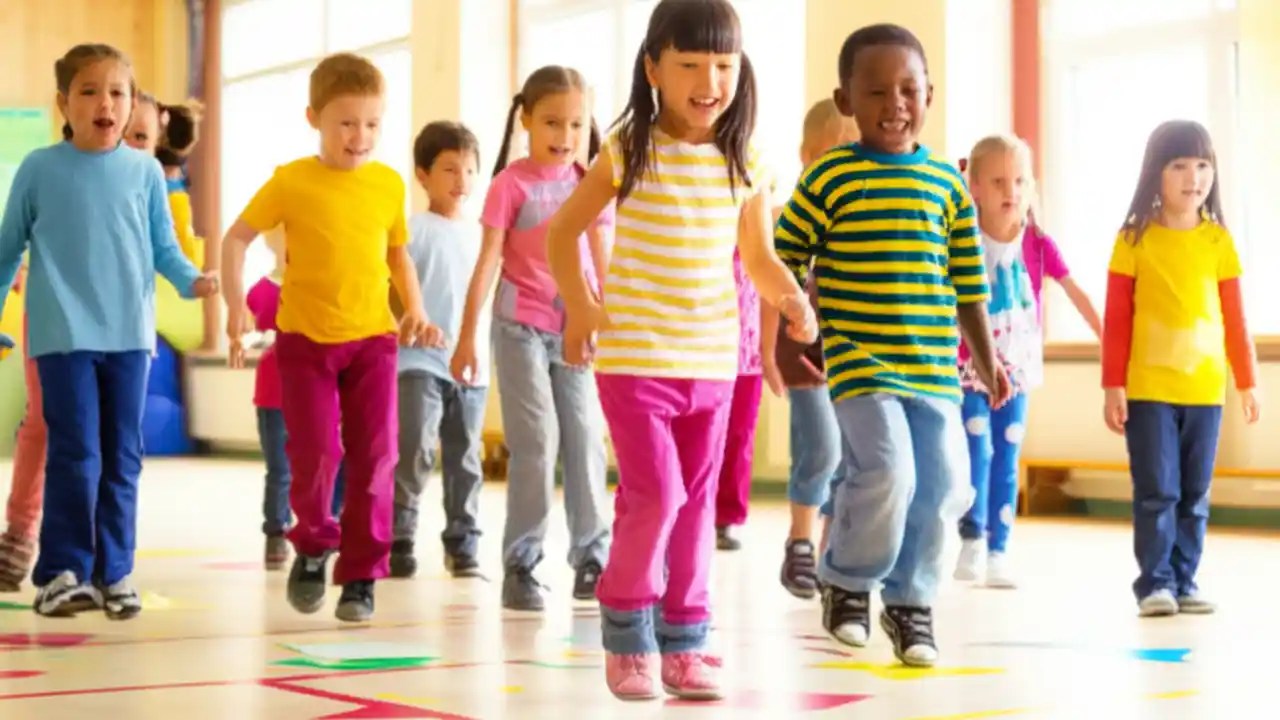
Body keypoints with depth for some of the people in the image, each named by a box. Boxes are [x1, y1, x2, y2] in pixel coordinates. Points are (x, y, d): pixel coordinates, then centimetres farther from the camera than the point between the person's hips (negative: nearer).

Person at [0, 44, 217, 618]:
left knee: (122, 459, 6)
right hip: (63, 334, -2)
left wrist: (193, 281, -11)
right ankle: (62, 572, 3)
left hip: (129, 334, 2)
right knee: (76, 456, -7)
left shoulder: (145, 171, 4)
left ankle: (114, 573, 15)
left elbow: (163, 248, 7)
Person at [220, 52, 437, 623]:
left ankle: (361, 575, 9)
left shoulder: (390, 184, 2)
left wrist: (415, 311, 2)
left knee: (374, 457, -2)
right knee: (316, 452, -8)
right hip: (305, 339, -2)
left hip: (373, 338, 2)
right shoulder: (292, 182, -6)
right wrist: (235, 307, -8)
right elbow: (236, 239, 1)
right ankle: (313, 548, 20)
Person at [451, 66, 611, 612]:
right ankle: (520, 564, 1)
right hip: (522, 327, -4)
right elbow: (487, 262, -6)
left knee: (586, 439, 3)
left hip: (576, 331, 4)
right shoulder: (512, 184, -5)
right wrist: (467, 337, -8)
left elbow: (604, 264, 10)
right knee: (537, 441, -8)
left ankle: (592, 560, 12)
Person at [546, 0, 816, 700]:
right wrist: (580, 304, -5)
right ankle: (626, 629, 8)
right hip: (634, 358, -4)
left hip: (712, 362, 4)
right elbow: (562, 230, 4)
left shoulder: (745, 167, 2)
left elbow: (757, 257, 12)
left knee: (696, 504, 9)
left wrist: (790, 299, -8)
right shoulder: (628, 154, -7)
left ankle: (683, 640, 19)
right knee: (655, 493, -12)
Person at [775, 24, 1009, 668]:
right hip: (860, 365, -4)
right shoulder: (830, 178, -5)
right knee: (887, 475, -17)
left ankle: (910, 600, 23)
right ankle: (845, 580, 9)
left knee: (938, 486, 3)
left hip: (934, 368, 5)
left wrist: (986, 361, 12)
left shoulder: (947, 183, 7)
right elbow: (783, 261, 1)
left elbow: (968, 284, 12)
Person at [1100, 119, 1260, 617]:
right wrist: (1113, 386, -5)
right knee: (1157, 492, -2)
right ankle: (1155, 583, 5)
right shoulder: (1134, 240, -3)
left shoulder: (1219, 241, 5)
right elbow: (1116, 320, -2)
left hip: (1205, 388, 3)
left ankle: (1184, 581, 16)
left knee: (1195, 496, 8)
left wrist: (1247, 382, 10)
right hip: (1147, 388, -3)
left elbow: (1234, 318, 9)